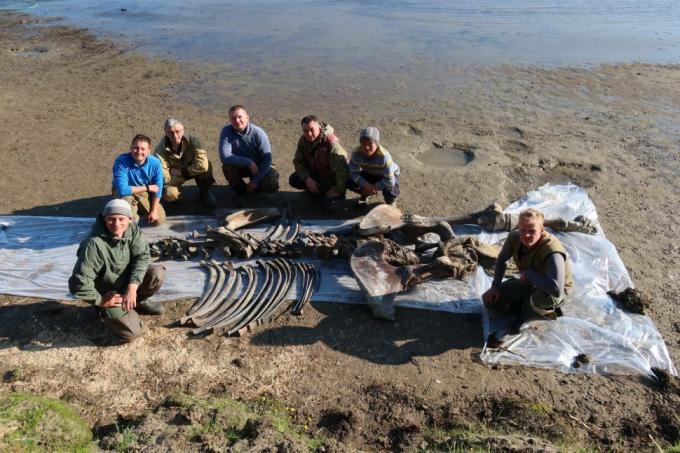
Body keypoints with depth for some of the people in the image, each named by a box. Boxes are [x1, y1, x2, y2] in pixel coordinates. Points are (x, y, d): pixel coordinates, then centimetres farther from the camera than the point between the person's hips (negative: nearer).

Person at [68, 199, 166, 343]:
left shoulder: (132, 228, -15)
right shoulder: (94, 245, -32)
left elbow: (142, 255, -16)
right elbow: (79, 283, -30)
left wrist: (132, 287, -28)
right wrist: (100, 301, -16)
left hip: (129, 281, 5)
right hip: (108, 294, -5)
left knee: (157, 273, -21)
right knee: (131, 332, -14)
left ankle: (138, 301, 10)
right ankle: (105, 311, 15)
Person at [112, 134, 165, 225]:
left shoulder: (155, 162, -22)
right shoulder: (121, 161, -31)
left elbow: (158, 188, -13)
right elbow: (122, 190, -34)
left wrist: (154, 211, -16)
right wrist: (147, 188, -25)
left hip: (145, 194, 3)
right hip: (126, 192, -3)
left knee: (159, 219, -9)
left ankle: (140, 208, 24)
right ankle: (134, 210, 2)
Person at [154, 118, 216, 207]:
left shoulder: (192, 141, -25)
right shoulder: (160, 150, -26)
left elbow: (203, 165, -36)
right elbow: (165, 179, -26)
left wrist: (181, 171, -27)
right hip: (173, 177, -1)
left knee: (207, 166, -31)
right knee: (170, 195, -33)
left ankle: (204, 194, -3)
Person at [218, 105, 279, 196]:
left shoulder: (258, 133, -21)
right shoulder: (226, 131, -21)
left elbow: (267, 159, -18)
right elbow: (224, 157, -31)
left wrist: (255, 181, -22)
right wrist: (249, 163, -34)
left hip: (258, 166, 0)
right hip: (239, 166, 0)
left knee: (272, 186, -24)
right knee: (227, 167, -33)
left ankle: (255, 185, 14)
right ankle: (240, 188, 0)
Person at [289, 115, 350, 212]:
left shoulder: (332, 143, -32)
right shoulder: (303, 141, -9)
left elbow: (342, 169, -31)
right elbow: (298, 161, -3)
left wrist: (338, 190, -22)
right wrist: (307, 179, -19)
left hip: (332, 180, -6)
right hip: (315, 175, 6)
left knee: (331, 206, -23)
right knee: (293, 180, -12)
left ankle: (339, 194, 12)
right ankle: (318, 191, 10)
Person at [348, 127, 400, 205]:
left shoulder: (384, 156, -39)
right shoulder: (356, 153, -29)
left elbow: (390, 180, -34)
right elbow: (353, 173, -21)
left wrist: (374, 187, -27)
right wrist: (367, 186, -32)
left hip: (390, 174, -4)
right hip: (370, 173, 4)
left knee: (389, 193, -34)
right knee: (350, 182, -19)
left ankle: (391, 202, 7)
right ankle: (365, 194, 16)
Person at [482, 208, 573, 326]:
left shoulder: (552, 251, -39)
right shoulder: (514, 237, -20)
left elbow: (556, 289, -50)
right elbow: (502, 259, 2)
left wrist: (529, 273, -37)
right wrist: (495, 286, -4)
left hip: (553, 293, -5)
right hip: (528, 283, 5)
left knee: (541, 296, -42)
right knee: (489, 299, -3)